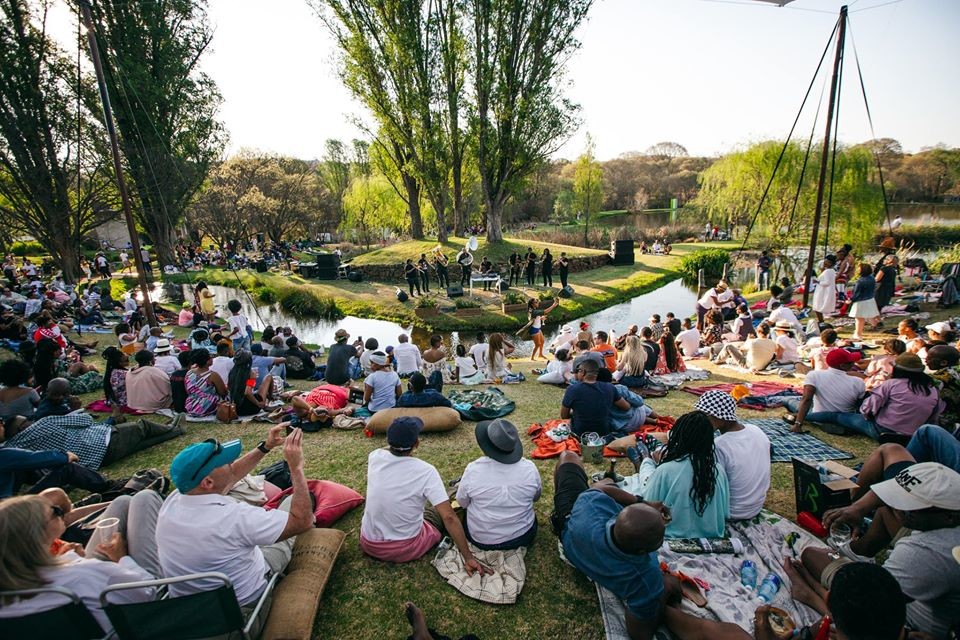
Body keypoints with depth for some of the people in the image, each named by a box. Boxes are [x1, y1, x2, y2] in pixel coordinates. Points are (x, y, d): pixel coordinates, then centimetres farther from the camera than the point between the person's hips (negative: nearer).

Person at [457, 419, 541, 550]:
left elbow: (462, 503, -5)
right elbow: (536, 497, 2)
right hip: (523, 537, 1)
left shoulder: (473, 469, -23)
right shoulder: (530, 468, -18)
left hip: (482, 540, 0)